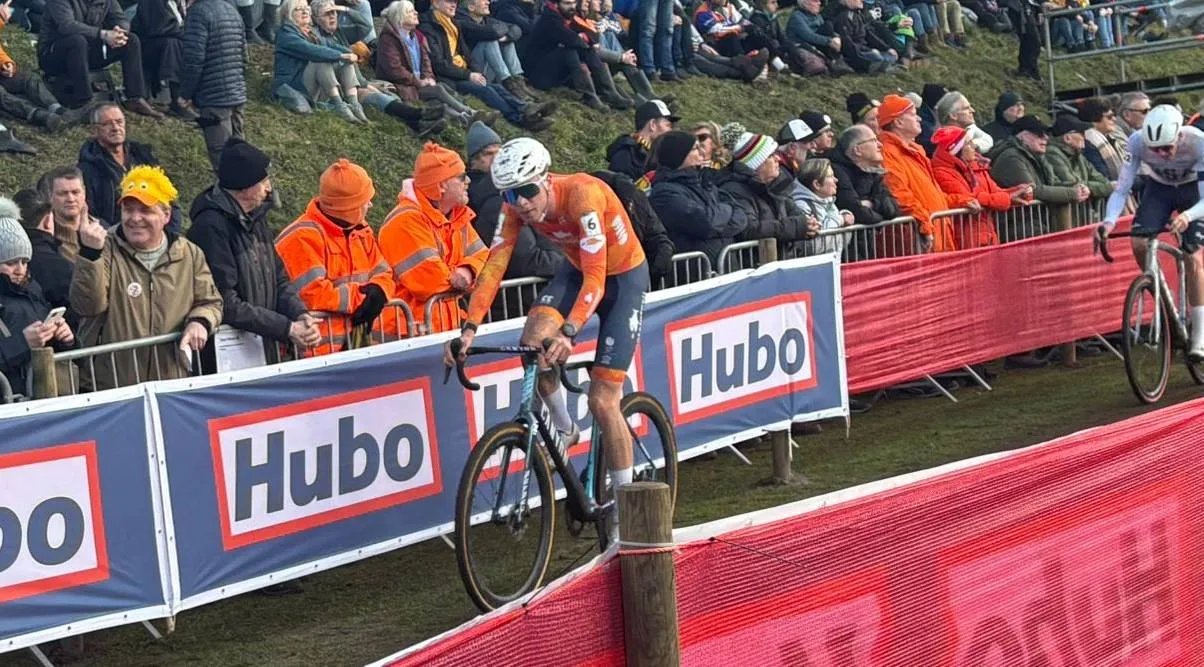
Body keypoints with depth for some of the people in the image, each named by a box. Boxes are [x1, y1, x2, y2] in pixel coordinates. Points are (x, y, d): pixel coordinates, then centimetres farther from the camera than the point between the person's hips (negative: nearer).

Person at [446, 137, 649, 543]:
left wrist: (569, 333, -54)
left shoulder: (582, 194, -35)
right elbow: (494, 266, -20)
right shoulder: (516, 208, -18)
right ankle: (564, 429, 2)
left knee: (603, 401, -11)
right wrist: (469, 328, -33)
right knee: (534, 341, -26)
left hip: (622, 277, -5)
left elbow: (596, 280, -40)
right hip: (576, 271, 5)